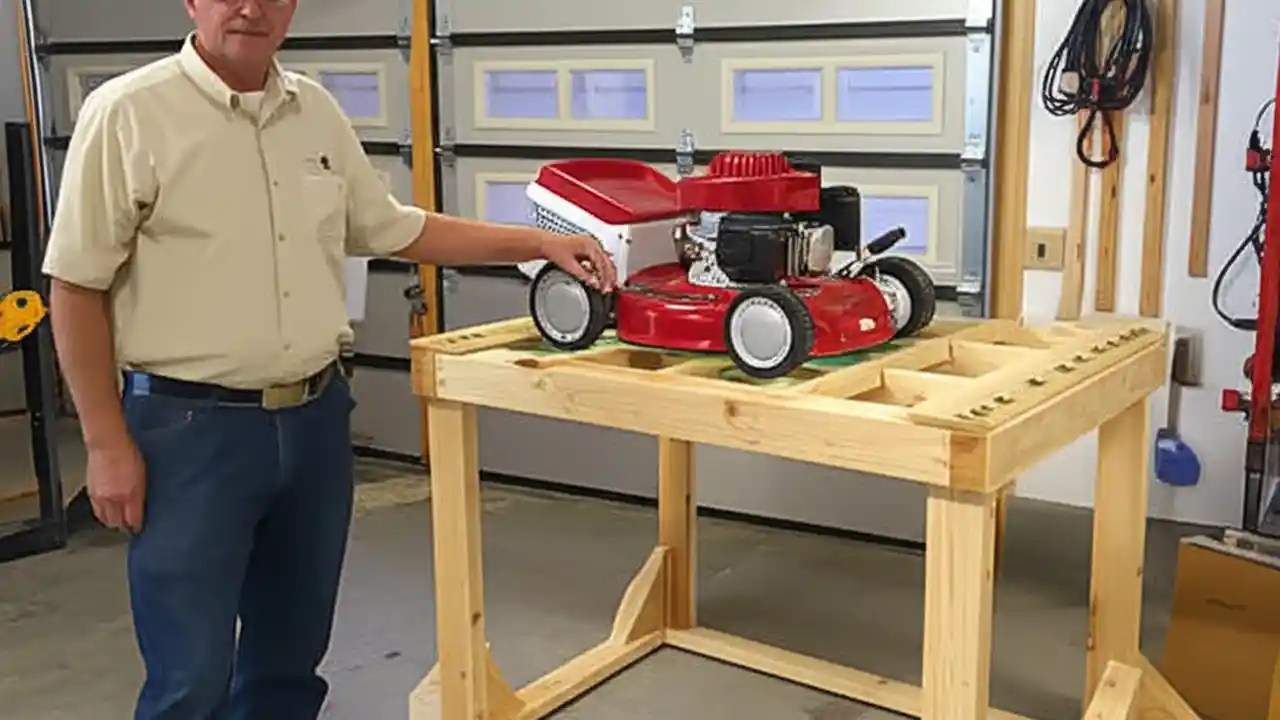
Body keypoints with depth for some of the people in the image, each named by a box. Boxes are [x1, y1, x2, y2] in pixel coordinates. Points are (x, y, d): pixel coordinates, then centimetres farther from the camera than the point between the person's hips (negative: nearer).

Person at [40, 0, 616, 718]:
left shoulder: (318, 110, 8)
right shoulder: (127, 113, -9)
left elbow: (394, 228, 16)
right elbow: (77, 288, -8)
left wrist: (540, 242, 11)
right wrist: (107, 444, -11)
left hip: (316, 418, 5)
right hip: (189, 427, -5)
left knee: (291, 661, 16)